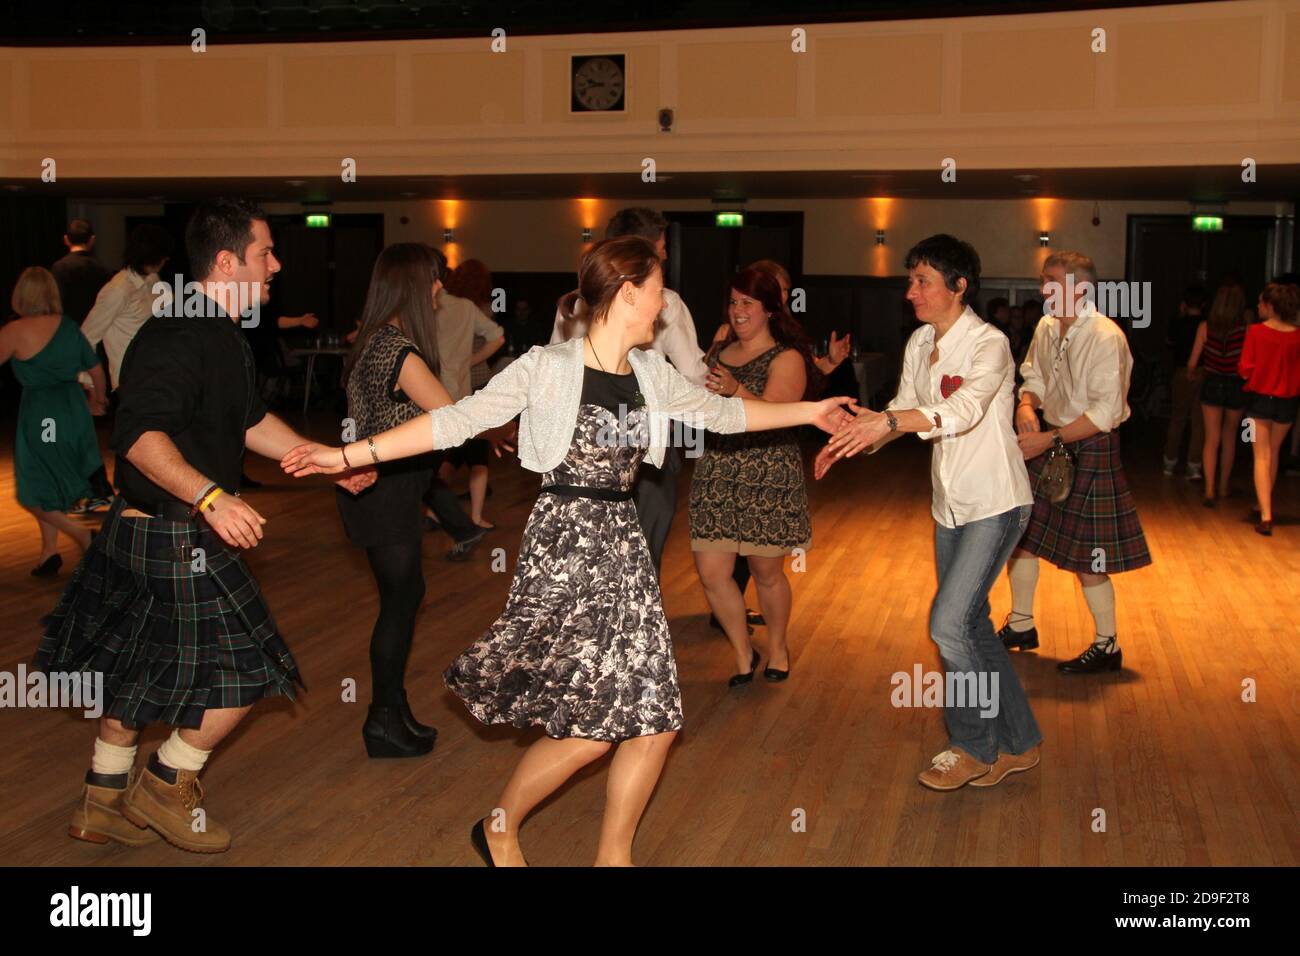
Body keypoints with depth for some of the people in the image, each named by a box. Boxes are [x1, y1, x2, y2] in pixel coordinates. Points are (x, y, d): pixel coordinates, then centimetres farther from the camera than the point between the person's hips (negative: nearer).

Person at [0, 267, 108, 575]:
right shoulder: (70, 327, 5)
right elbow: (95, 368, 15)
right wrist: (99, 398, 32)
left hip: (39, 413, -6)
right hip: (74, 408, 6)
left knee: (33, 494, 7)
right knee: (51, 487, 18)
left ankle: (79, 533, -9)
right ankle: (49, 551, 20)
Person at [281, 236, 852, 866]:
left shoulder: (653, 376, 9)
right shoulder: (547, 370, -10)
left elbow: (723, 412, 22)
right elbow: (456, 421, -11)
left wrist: (809, 411, 26)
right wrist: (348, 454, -15)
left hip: (622, 547, 7)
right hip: (562, 547, -6)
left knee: (653, 719, 4)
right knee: (589, 725, -6)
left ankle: (613, 856, 24)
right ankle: (498, 829, 20)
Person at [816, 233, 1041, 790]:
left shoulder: (989, 344, -19)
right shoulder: (919, 344, 5)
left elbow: (965, 409, -36)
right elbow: (904, 409, 8)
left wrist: (889, 422, -49)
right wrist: (853, 439, -10)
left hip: (994, 503, -8)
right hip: (949, 503, 8)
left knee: (949, 623, -13)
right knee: (972, 625, 12)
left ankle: (973, 747, 8)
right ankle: (1017, 744, 28)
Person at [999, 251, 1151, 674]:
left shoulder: (1105, 338, -21)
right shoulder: (1046, 327, 2)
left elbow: (1106, 412, -24)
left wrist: (1050, 440, -27)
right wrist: (1026, 404, -9)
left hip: (1089, 450, -8)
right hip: (1049, 442, 8)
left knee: (1084, 554, 0)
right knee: (1019, 533, 13)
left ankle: (1107, 646, 19)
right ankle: (1020, 626, 32)